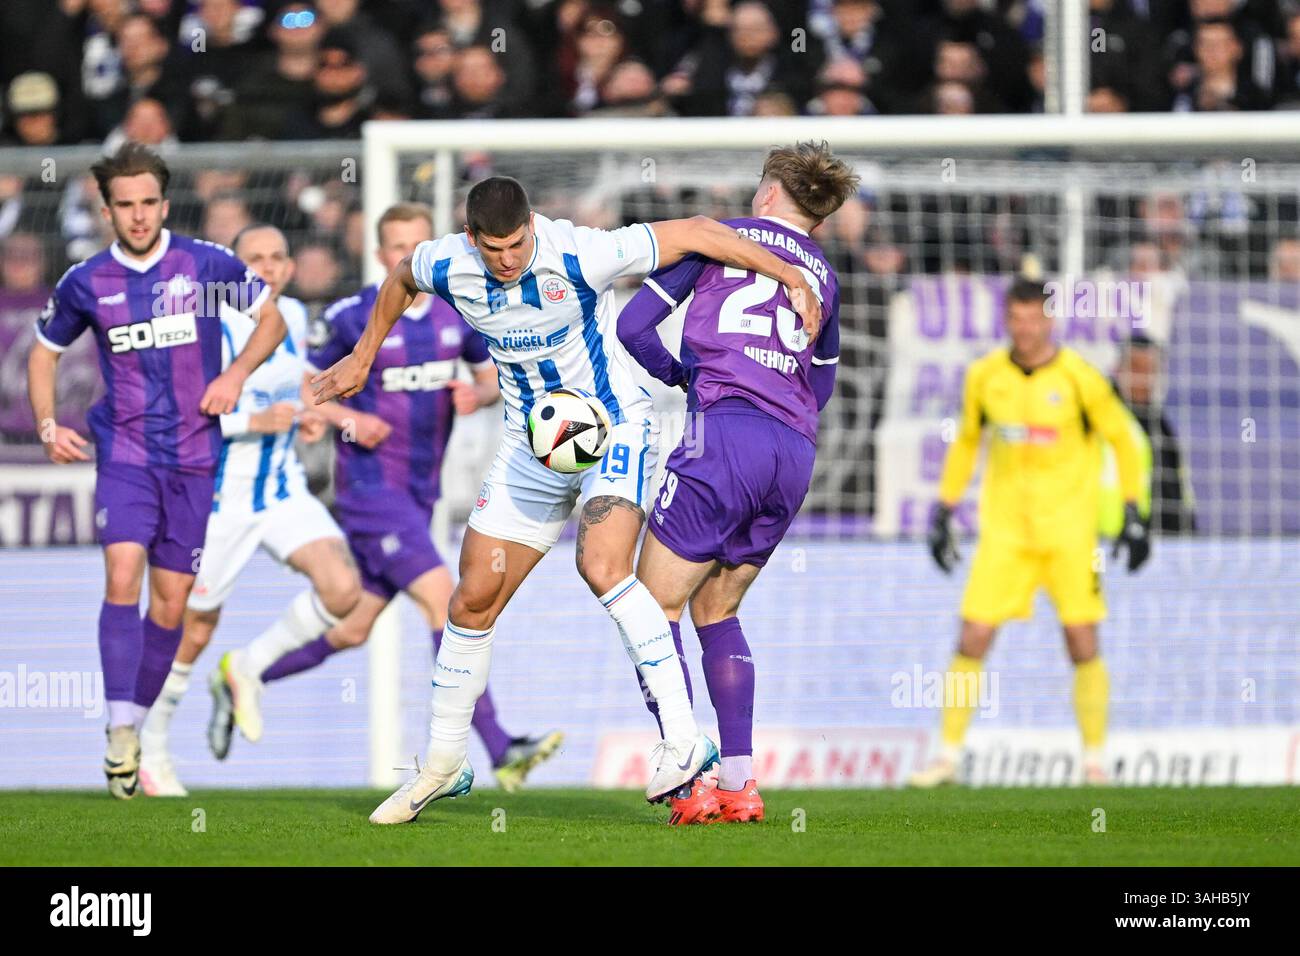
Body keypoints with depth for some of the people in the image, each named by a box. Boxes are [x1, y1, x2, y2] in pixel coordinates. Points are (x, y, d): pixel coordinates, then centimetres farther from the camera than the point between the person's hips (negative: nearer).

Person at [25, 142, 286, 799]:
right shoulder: (86, 283, 0)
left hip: (193, 456, 1)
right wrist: (47, 426, 1)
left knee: (170, 602, 4)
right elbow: (44, 351, 15)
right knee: (123, 574, -21)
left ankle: (136, 725, 18)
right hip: (123, 452, -1)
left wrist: (237, 373, -6)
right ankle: (120, 731, -22)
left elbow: (271, 319, 10)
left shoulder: (208, 265, -3)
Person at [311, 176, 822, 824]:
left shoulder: (578, 256, -26)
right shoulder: (447, 267, -11)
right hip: (531, 446, 5)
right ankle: (443, 764, 22)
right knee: (474, 597, 5)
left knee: (602, 568, -29)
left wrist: (791, 278, -15)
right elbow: (400, 278, 16)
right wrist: (362, 358, 25)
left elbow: (695, 233, -19)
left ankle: (683, 741, -28)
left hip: (613, 428, -5)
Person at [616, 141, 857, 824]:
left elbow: (633, 325, 4)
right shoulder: (823, 275, 23)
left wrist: (683, 373, 21)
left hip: (726, 432, -6)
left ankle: (687, 782, -13)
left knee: (653, 607, 0)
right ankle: (739, 783, 8)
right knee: (715, 609, 19)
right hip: (795, 455, 6)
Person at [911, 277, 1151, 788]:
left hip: (1069, 530, -2)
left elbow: (1121, 439, 3)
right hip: (1004, 529, 2)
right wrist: (943, 513, 14)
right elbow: (966, 441, 16)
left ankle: (1094, 762, 8)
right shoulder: (985, 376, 2)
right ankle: (948, 757, 4)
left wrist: (1132, 515, -1)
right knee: (972, 639, -4)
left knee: (1083, 644, -3)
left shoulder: (1078, 378, -8)